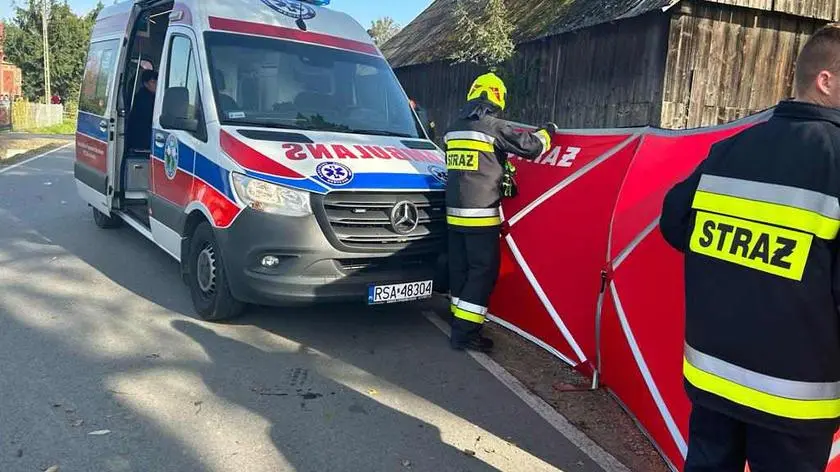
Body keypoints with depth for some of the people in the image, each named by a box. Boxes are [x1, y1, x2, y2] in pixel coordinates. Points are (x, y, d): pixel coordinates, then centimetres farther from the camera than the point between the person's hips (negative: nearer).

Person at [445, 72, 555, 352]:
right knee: (484, 270, -2)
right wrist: (548, 131, 15)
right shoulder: (494, 127, -9)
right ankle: (465, 332, -4)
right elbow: (531, 146, -7)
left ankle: (459, 321, 24)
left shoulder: (455, 128, 13)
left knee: (460, 267, 15)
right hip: (481, 213, -7)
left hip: (455, 211, 7)